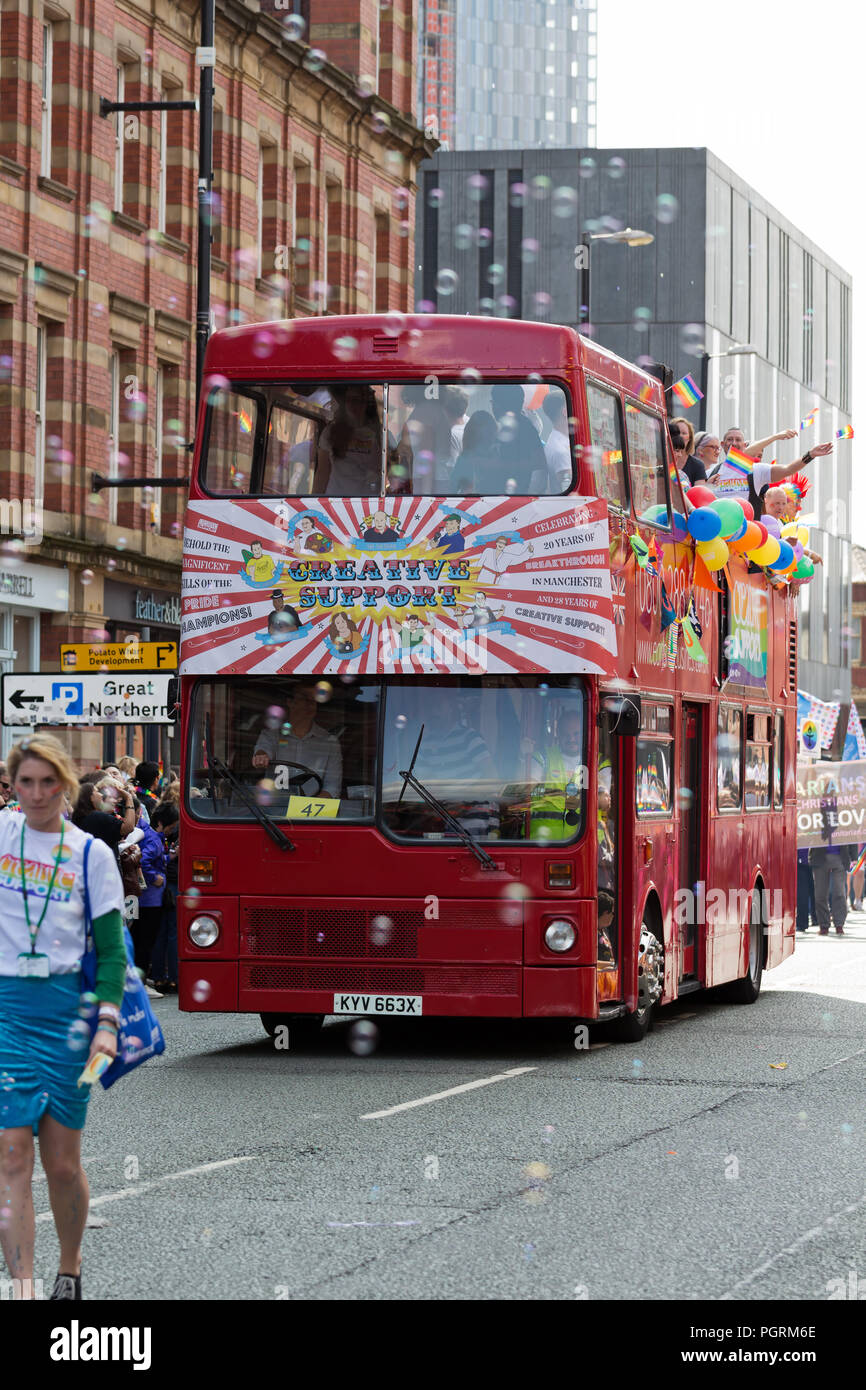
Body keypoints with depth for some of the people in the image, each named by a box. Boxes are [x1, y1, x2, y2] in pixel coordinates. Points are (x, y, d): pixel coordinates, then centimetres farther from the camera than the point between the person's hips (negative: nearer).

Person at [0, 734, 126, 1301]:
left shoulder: (92, 853, 4)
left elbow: (112, 949, 3)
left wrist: (107, 1024, -6)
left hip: (65, 1008, 0)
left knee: (62, 1162, 4)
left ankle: (70, 1273, 26)